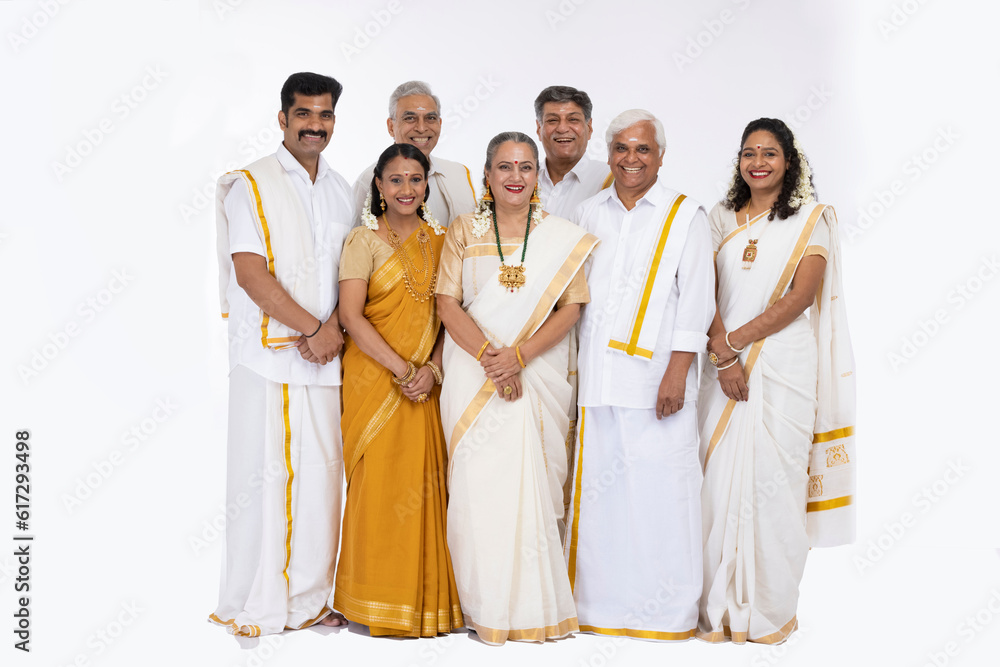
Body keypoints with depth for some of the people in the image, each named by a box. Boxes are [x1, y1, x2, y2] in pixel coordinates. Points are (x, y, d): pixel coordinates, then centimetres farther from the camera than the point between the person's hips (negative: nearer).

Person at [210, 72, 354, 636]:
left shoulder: (341, 190, 16)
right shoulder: (252, 184, -1)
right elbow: (249, 272, -11)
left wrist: (334, 326, -5)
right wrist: (312, 328, -12)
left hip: (325, 356, 5)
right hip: (268, 352, -5)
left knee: (320, 474, 5)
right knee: (264, 474, -2)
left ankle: (308, 600, 17)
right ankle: (255, 608, 10)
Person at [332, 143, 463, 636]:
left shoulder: (439, 239, 10)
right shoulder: (363, 240, -1)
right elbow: (351, 317, -10)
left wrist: (433, 368, -8)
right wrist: (401, 369, -14)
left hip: (426, 382, 3)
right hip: (374, 377, -3)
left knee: (425, 483, 4)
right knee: (379, 482, -2)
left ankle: (426, 597, 17)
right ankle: (378, 602, 12)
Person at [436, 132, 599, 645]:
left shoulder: (564, 237, 9)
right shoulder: (463, 230, 10)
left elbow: (571, 306, 1)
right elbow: (447, 302, 1)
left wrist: (519, 355, -12)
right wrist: (489, 357, -11)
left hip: (538, 374, 0)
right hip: (474, 371, 0)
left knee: (531, 481, -2)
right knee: (478, 482, -2)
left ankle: (534, 606, 10)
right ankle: (487, 606, 10)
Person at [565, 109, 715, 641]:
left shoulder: (685, 215, 4)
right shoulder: (587, 214, 15)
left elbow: (693, 301, -3)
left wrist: (677, 372, -12)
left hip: (656, 376, -3)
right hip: (596, 378, 4)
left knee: (659, 491, -3)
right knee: (598, 487, 5)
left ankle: (667, 612, 10)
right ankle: (600, 603, 18)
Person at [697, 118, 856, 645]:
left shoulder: (811, 219, 5)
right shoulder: (723, 218, 13)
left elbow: (800, 296, -7)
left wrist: (736, 340, -11)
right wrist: (722, 355, -11)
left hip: (785, 366, -2)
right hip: (726, 366, 3)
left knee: (773, 477, -3)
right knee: (720, 477, 0)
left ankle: (770, 611, 9)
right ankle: (720, 607, 10)